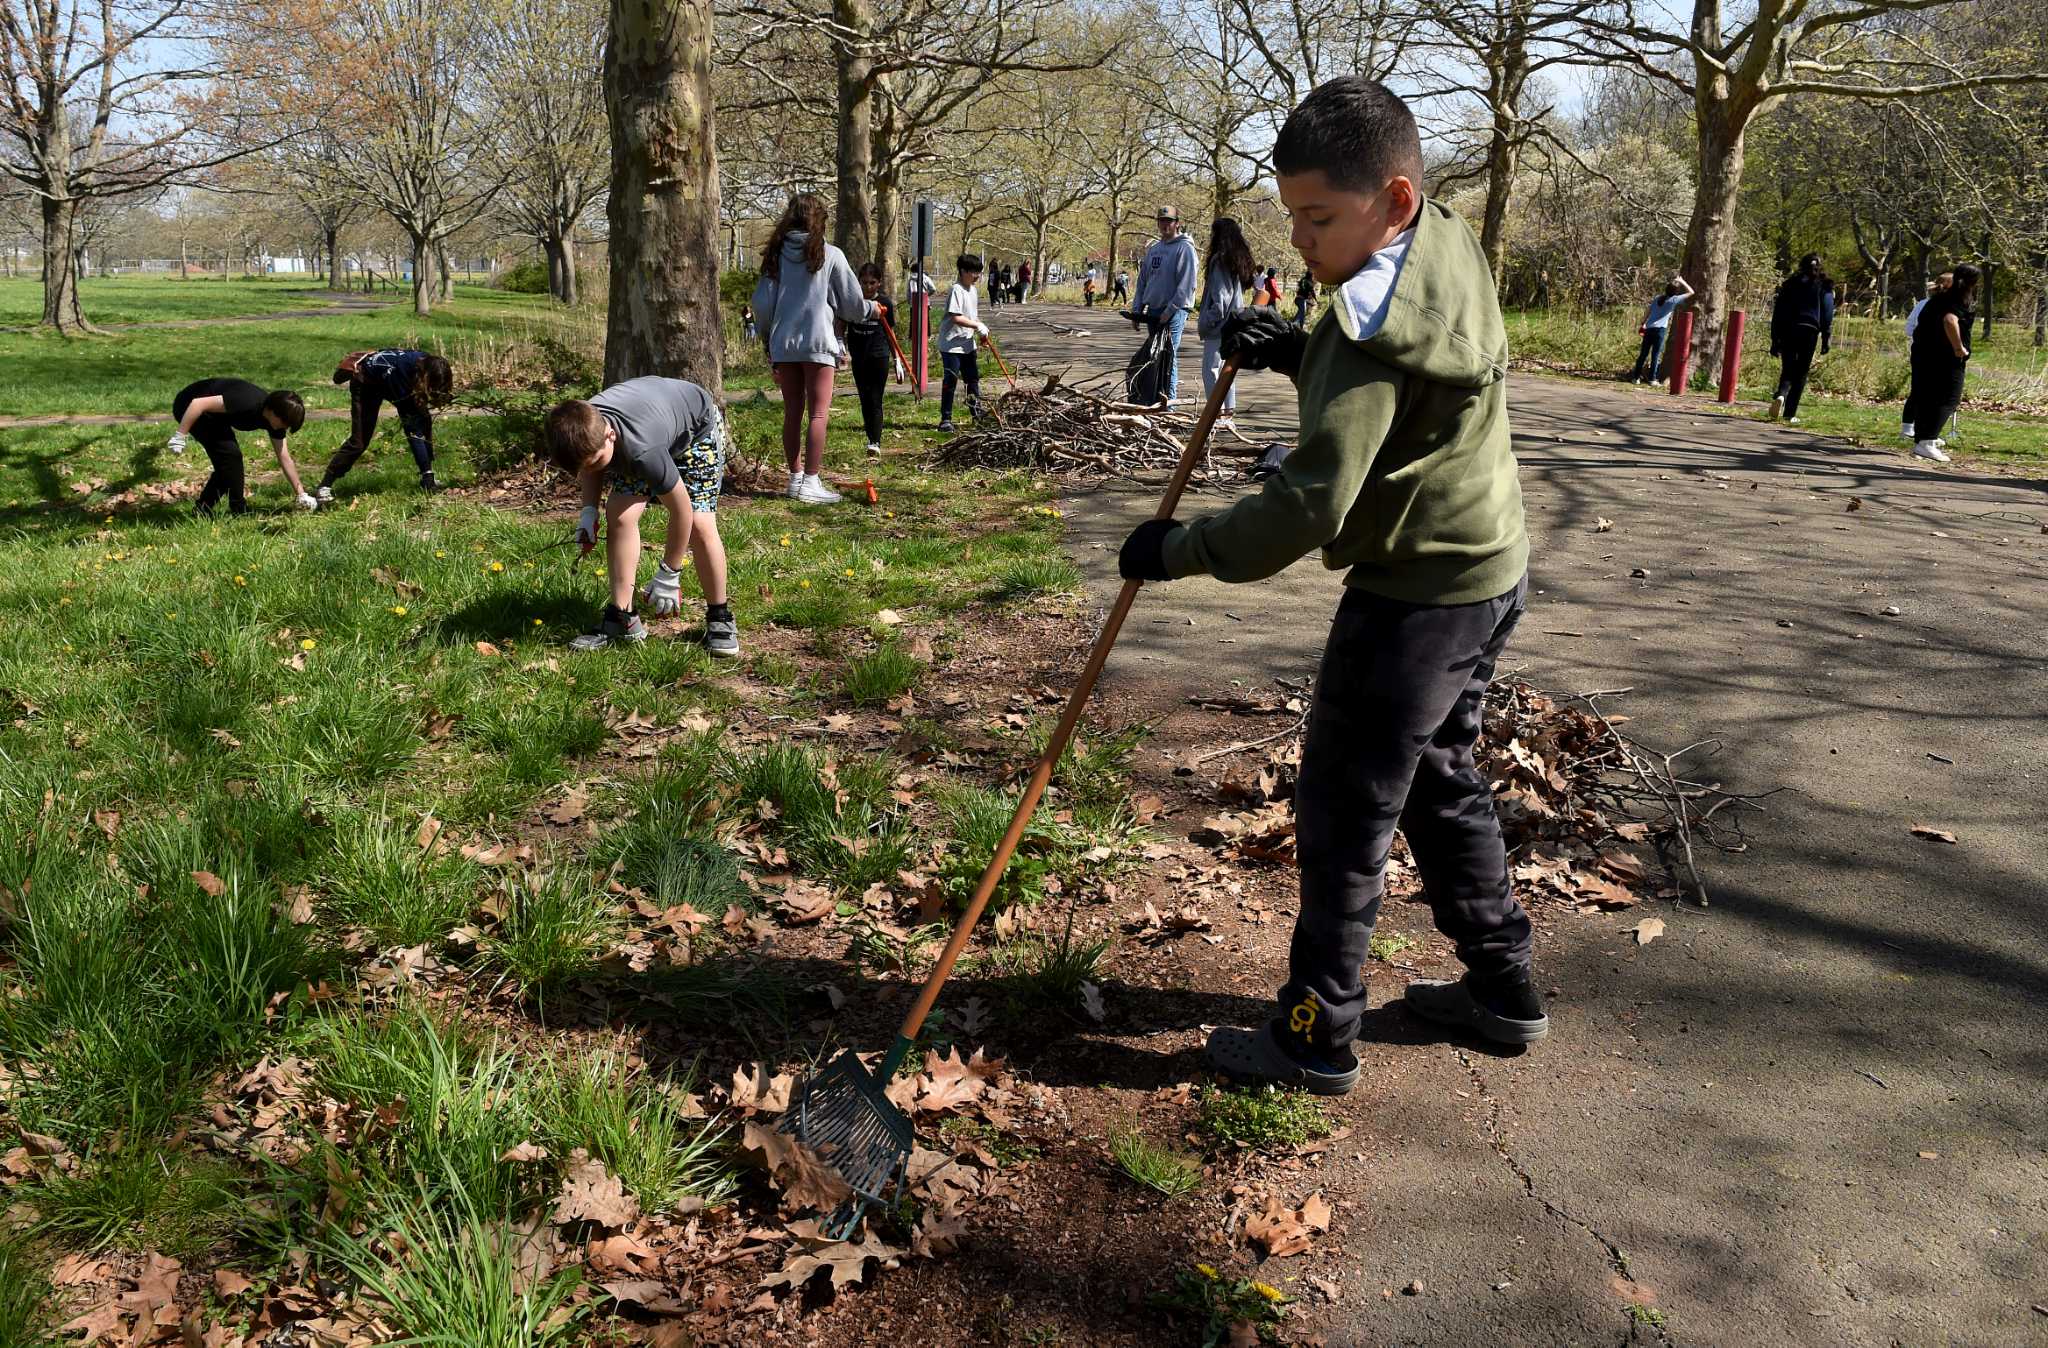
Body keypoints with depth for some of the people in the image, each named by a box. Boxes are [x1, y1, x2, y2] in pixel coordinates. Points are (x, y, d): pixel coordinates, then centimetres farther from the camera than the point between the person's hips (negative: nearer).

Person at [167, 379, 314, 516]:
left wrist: (301, 494, -2)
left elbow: (285, 458, -2)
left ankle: (203, 511, 16)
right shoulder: (248, 402, -35)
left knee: (228, 461, 5)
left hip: (212, 414, 9)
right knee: (230, 452, -18)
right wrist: (180, 436, -29)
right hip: (189, 407, -9)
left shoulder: (275, 420, -8)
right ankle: (239, 511, -9)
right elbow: (198, 403, -34)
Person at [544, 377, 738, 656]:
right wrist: (589, 510, -14)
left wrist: (668, 577, -24)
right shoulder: (583, 428, -27)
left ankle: (719, 618, -1)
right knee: (620, 515, -12)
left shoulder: (642, 451, -45)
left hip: (696, 426, -6)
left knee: (699, 525, -19)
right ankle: (621, 618, -5)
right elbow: (589, 467, 1)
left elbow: (682, 511, -33)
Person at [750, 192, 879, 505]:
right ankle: (810, 483, -6)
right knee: (818, 414, -2)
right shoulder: (830, 255, -4)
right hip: (817, 342, -4)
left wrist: (768, 339, 20)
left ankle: (795, 478, 16)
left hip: (782, 345, 4)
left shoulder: (776, 254, 6)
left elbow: (762, 303, 6)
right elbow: (852, 303, 0)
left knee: (792, 414, 11)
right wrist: (871, 308, 22)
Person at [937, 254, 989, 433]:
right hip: (951, 344, -9)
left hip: (967, 343, 9)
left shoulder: (972, 289, 11)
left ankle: (977, 413, 25)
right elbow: (956, 318, -26)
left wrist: (981, 328, 4)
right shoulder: (956, 290, -18)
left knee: (973, 378, 14)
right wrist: (978, 326, -22)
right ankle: (945, 419, 0)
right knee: (950, 380, -6)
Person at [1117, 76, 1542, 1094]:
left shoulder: (1376, 331, -27)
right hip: (1487, 572, 10)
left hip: (1418, 596, -10)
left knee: (1342, 814, 1)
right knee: (1439, 780, 23)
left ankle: (1316, 1037, 14)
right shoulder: (1448, 245, 4)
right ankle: (1502, 985, 35)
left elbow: (1310, 504, -32)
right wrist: (1292, 352, -1)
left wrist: (1179, 549, -21)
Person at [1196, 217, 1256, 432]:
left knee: (1210, 368, -6)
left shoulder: (1220, 260, -14)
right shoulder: (1239, 260, 14)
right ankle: (1230, 413, 18)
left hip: (1219, 326, -10)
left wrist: (1207, 321, -12)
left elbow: (1220, 296, -18)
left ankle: (1217, 413, -8)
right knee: (1226, 369, 15)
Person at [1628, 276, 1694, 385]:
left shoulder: (1658, 298, 12)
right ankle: (1652, 379, -4)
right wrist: (1682, 281, 9)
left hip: (1649, 328, 5)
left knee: (1643, 354, 7)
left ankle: (1636, 377, 7)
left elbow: (1647, 312, 16)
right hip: (1660, 329, -5)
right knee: (1656, 355, -2)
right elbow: (1691, 292, 2)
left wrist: (1643, 324, 25)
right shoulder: (1673, 300, -3)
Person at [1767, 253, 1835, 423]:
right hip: (1810, 331, -1)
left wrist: (1775, 339, 10)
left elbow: (1778, 312, 8)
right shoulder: (1824, 286, 7)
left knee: (1787, 370, 10)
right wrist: (1825, 339, 2)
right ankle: (1790, 413, 1)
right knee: (1801, 373, 5)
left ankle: (1780, 395, -22)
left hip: (1787, 331, 1)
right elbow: (1827, 314, 0)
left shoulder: (1791, 283, 11)